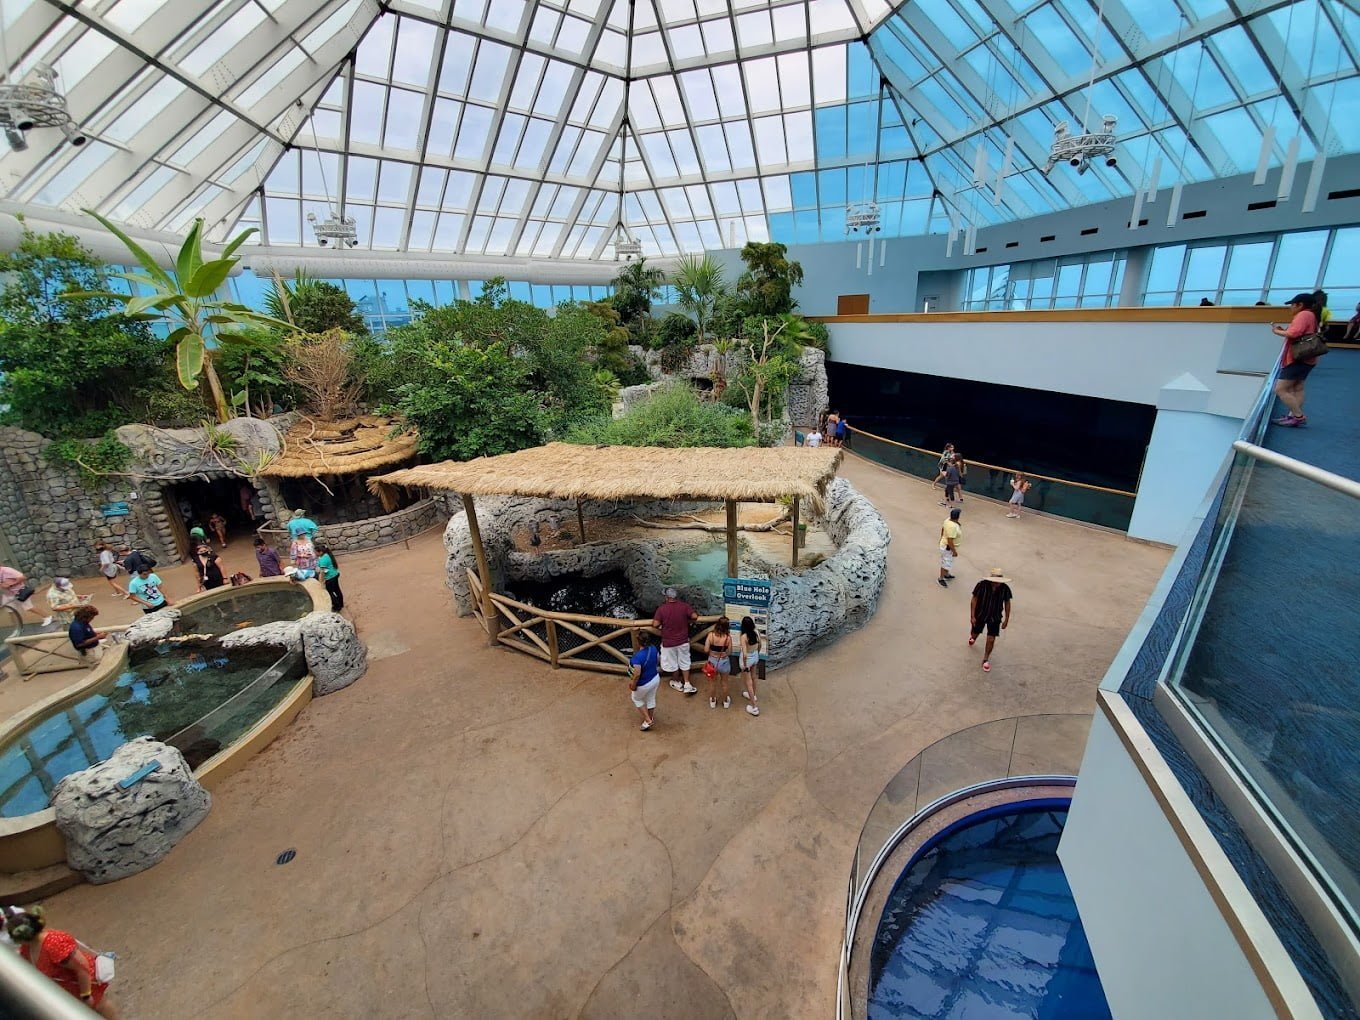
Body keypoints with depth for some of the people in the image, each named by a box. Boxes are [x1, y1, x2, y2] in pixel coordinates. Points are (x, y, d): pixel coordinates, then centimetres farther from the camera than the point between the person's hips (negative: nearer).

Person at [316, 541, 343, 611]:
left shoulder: (323, 559, -27)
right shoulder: (328, 555, 3)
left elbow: (323, 571, -25)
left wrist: (322, 581, -19)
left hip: (330, 577, -10)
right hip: (335, 574, 10)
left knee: (331, 592, 6)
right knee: (337, 590, 21)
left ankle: (336, 608, 17)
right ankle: (340, 604, 37)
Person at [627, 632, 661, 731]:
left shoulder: (638, 656, -35)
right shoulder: (653, 648, -14)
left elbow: (637, 674, -30)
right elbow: (658, 660, 4)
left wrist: (633, 685, -14)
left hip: (644, 684, -6)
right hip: (655, 679, 6)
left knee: (636, 699, 23)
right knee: (650, 699, 27)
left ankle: (648, 720, 27)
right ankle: (651, 719, 47)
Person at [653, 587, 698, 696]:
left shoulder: (661, 608, -15)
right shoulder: (684, 606, -10)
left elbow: (655, 624, -20)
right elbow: (695, 616, -14)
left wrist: (661, 627, 2)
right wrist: (687, 621, 5)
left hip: (668, 642, -2)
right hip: (683, 641, 2)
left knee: (672, 663, 18)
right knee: (684, 662, 18)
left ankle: (677, 683, 35)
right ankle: (687, 685, 19)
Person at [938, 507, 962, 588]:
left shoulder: (949, 520, -6)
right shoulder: (952, 527, -34)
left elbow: (942, 529, 11)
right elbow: (950, 541, -31)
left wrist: (942, 537, 26)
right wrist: (954, 551, -23)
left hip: (944, 543, 10)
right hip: (948, 547, -10)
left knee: (948, 561, 26)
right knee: (946, 563, 5)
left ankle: (946, 575, 44)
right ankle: (941, 579, 20)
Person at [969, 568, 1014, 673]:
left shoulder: (1005, 588, -19)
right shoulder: (982, 585, -25)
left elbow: (1007, 603, -3)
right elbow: (974, 600, -14)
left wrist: (1006, 620, 2)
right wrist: (972, 616, -13)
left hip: (995, 618, 1)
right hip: (980, 615, 0)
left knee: (991, 640, 0)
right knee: (975, 633, 19)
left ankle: (986, 660, 22)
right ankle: (972, 638, 59)